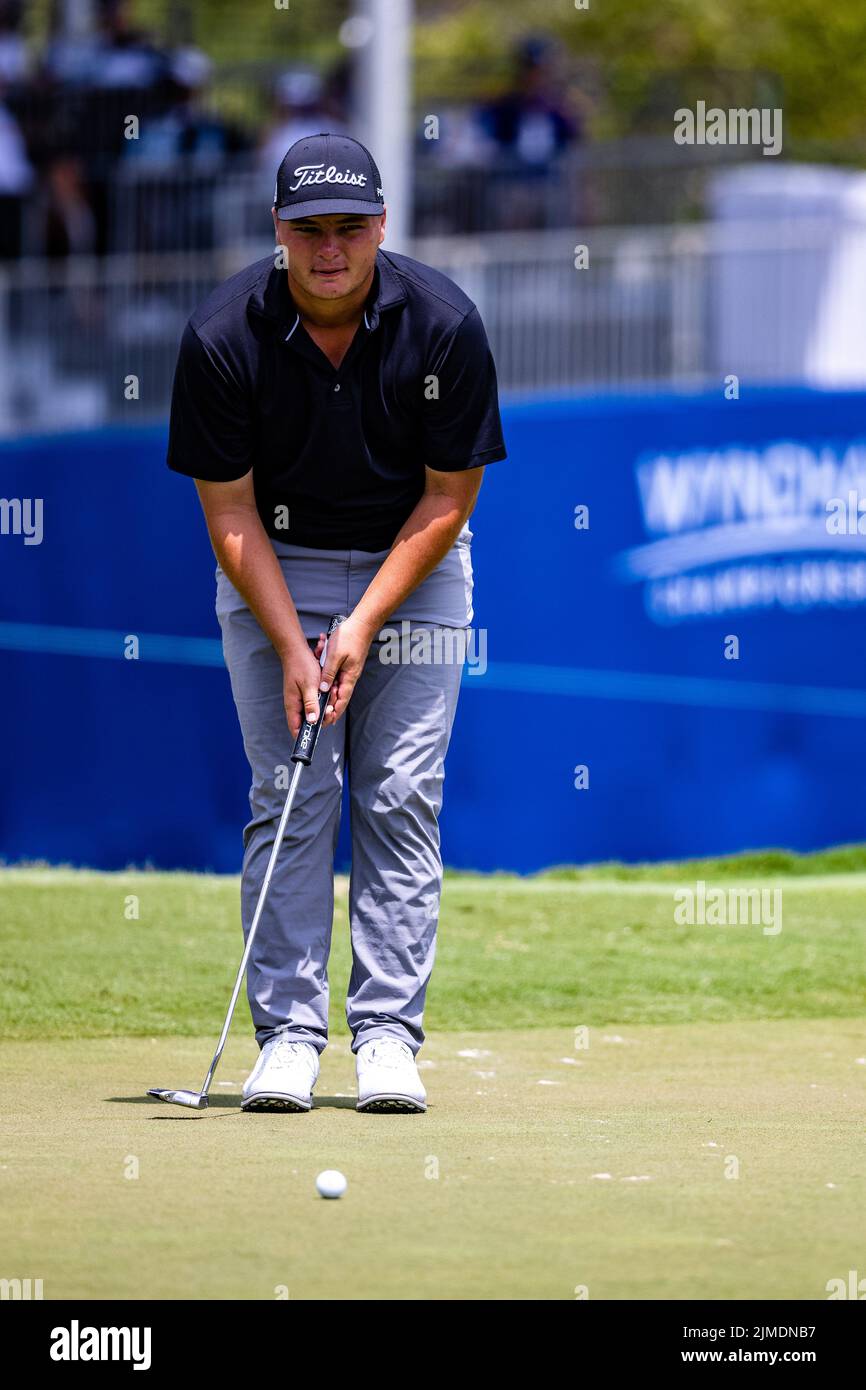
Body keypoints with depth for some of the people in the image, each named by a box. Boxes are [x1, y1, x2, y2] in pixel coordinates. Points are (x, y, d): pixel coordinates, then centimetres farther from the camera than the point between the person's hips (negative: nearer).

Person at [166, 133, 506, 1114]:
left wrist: (364, 627, -17)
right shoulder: (223, 336, -19)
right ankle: (287, 1032, -4)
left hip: (413, 560, 0)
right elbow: (229, 511, -12)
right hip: (276, 565, 0)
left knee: (403, 798, -6)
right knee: (288, 797, -8)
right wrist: (292, 647, -18)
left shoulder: (443, 326, -19)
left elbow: (448, 496, -11)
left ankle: (387, 1033, -5)